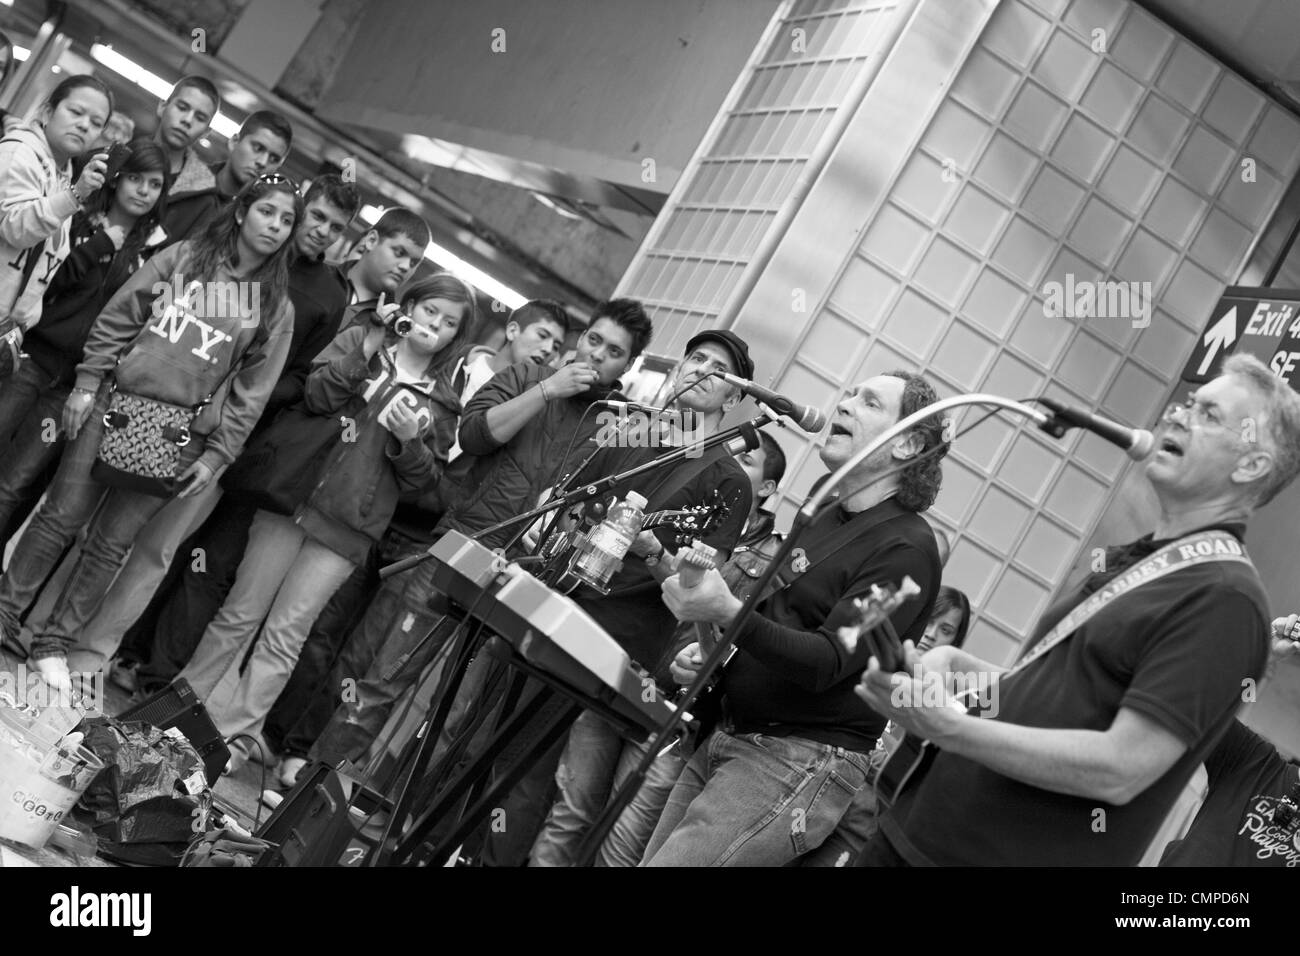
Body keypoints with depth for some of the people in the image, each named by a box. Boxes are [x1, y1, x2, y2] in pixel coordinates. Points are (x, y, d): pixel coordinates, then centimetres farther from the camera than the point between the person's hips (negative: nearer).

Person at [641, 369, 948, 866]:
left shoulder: (905, 546, -10)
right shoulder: (822, 516, 17)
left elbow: (829, 662, -20)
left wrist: (727, 613, -32)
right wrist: (705, 654, 10)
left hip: (805, 757, -8)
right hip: (727, 737, 9)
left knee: (676, 859, -20)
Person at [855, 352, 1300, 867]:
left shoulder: (1224, 598, -15)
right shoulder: (1133, 561, 14)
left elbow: (1120, 771, -22)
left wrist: (951, 728, -25)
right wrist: (956, 664, 1)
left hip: (1015, 851, -7)